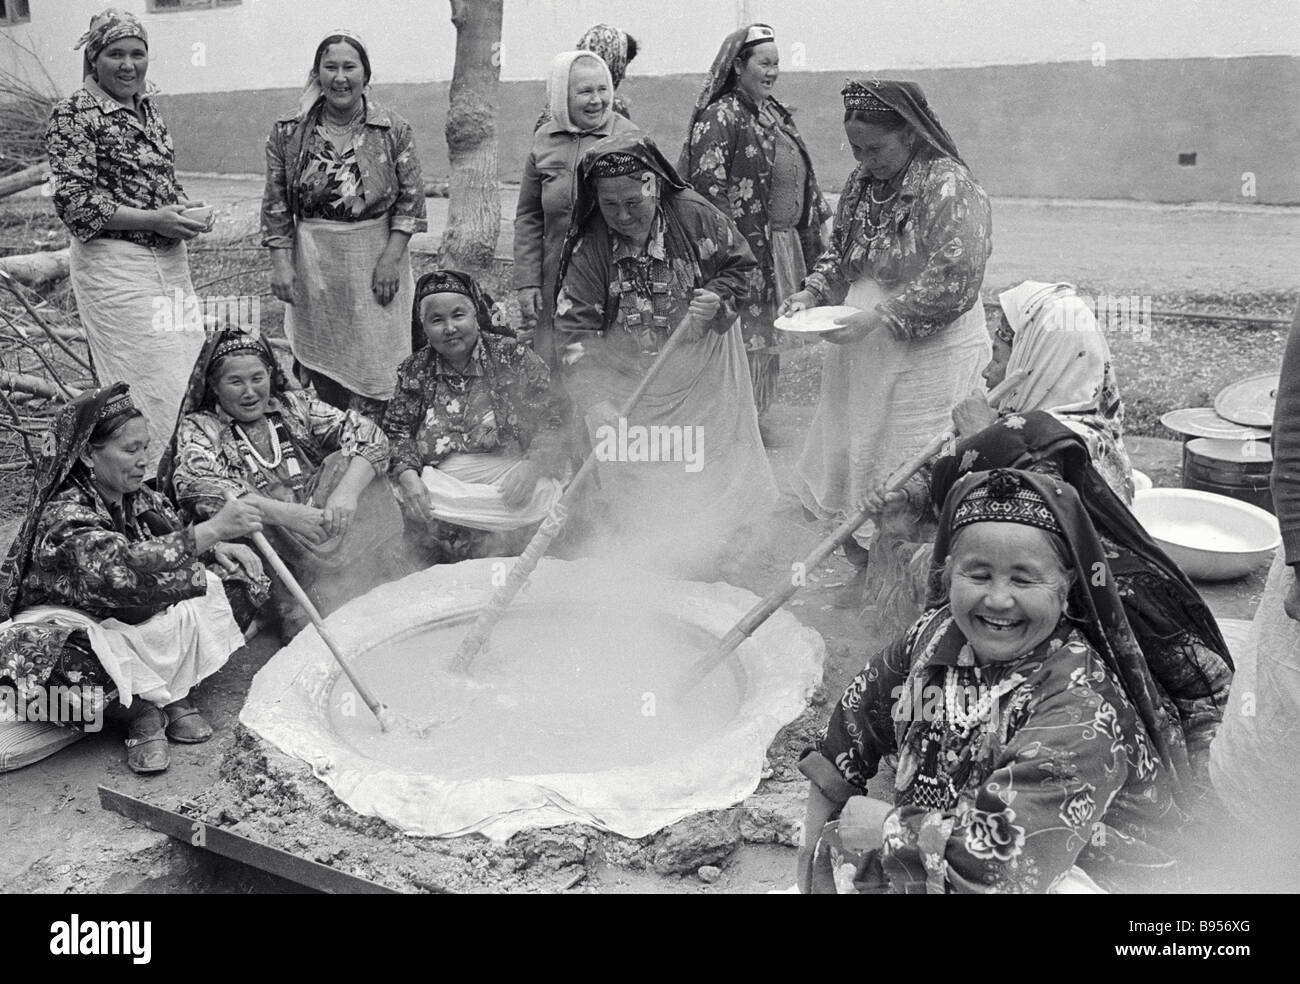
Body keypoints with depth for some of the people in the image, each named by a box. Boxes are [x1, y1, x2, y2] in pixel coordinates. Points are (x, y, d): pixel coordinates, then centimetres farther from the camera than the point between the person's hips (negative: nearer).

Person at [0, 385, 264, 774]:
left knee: (204, 586, -11)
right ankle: (146, 703, -10)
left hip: (125, 614, 7)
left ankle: (173, 696, -8)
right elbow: (122, 567, -46)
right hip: (66, 623, -7)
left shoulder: (134, 495, -6)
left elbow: (173, 535, 10)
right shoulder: (65, 515, -29)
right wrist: (212, 530, -50)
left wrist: (218, 548, -13)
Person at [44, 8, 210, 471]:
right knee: (145, 376, -4)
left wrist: (183, 208, 2)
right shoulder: (74, 113, -10)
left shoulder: (146, 106, 11)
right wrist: (154, 219, -20)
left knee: (188, 362, 11)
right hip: (115, 263, -7)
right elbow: (75, 202, -15)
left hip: (169, 258, 7)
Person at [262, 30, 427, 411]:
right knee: (320, 364, 6)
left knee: (376, 363, 1)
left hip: (377, 254, -1)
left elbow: (410, 199, -1)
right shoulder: (289, 131, 1)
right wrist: (280, 262, -5)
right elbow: (276, 204, 3)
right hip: (313, 259, 1)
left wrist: (391, 256, -10)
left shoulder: (394, 129, -1)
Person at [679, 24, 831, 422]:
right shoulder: (719, 117, -10)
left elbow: (802, 180, 21)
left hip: (783, 250, 9)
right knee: (747, 343, -5)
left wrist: (813, 242, 18)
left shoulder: (775, 113, 16)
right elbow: (709, 187, -17)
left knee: (769, 341, 15)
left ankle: (758, 418, 28)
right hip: (745, 251, -9)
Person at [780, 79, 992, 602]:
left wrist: (880, 315, -26)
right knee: (851, 456, 12)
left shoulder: (950, 187, -15)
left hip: (929, 353, -7)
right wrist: (813, 291, -1)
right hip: (863, 351, 7)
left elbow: (955, 280, -21)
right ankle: (864, 564, 28)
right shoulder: (862, 183, 7)